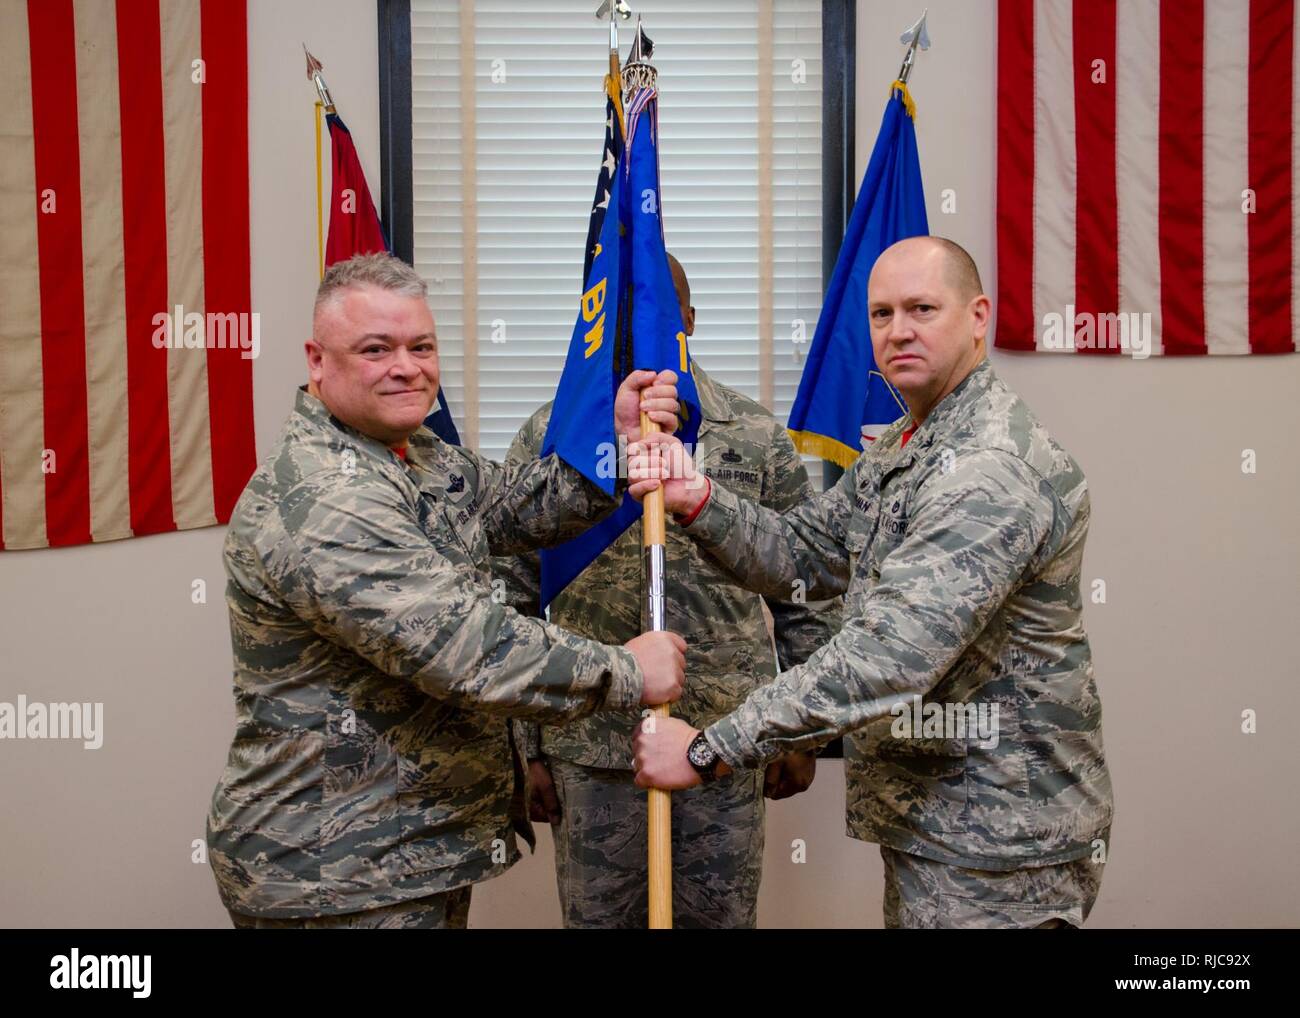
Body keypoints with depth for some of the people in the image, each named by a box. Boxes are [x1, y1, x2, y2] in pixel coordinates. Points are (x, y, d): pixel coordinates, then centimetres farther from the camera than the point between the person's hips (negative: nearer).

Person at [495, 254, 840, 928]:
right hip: (593, 741, 0)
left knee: (720, 916, 14)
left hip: (727, 738, 0)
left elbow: (802, 599, 5)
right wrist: (525, 748, 1)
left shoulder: (759, 437, 1)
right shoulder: (546, 438, 0)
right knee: (598, 917, 13)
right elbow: (515, 604, 2)